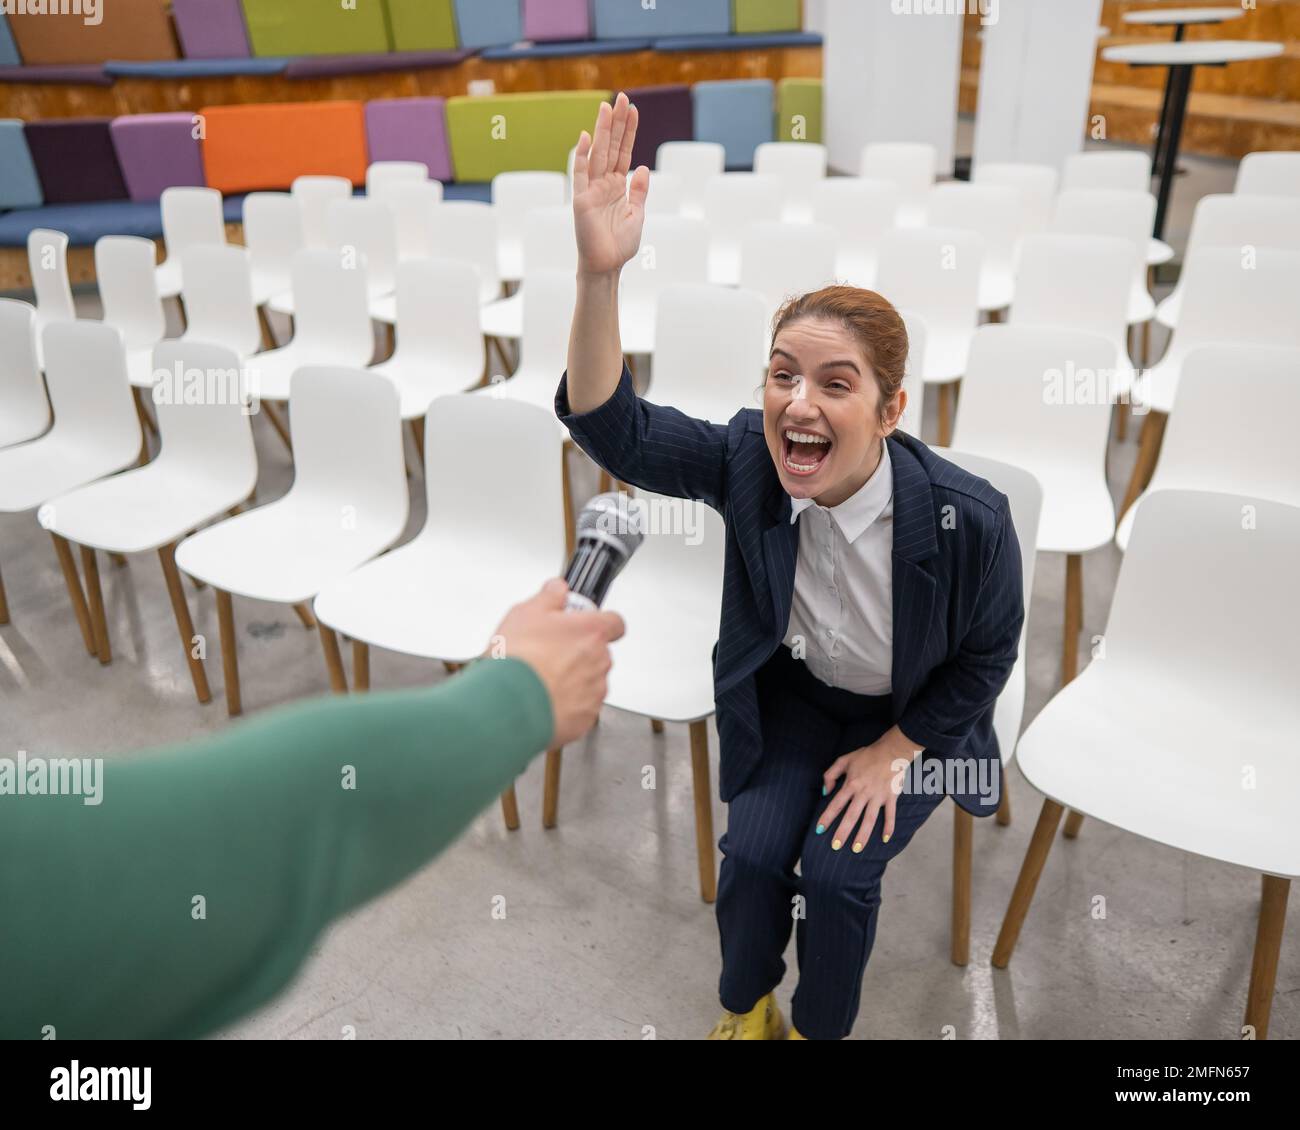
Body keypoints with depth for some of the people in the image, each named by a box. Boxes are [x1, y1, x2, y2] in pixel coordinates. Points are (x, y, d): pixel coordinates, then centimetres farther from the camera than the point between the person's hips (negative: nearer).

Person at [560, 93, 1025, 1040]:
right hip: (793, 693, 2)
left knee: (838, 869, -14)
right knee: (753, 850, -10)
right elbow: (615, 428, -36)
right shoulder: (746, 458, -24)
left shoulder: (969, 518, -30)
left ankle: (820, 1027, 20)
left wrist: (893, 752, -11)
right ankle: (745, 1011, 23)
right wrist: (600, 276, -51)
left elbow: (987, 656, -13)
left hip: (911, 715, -2)